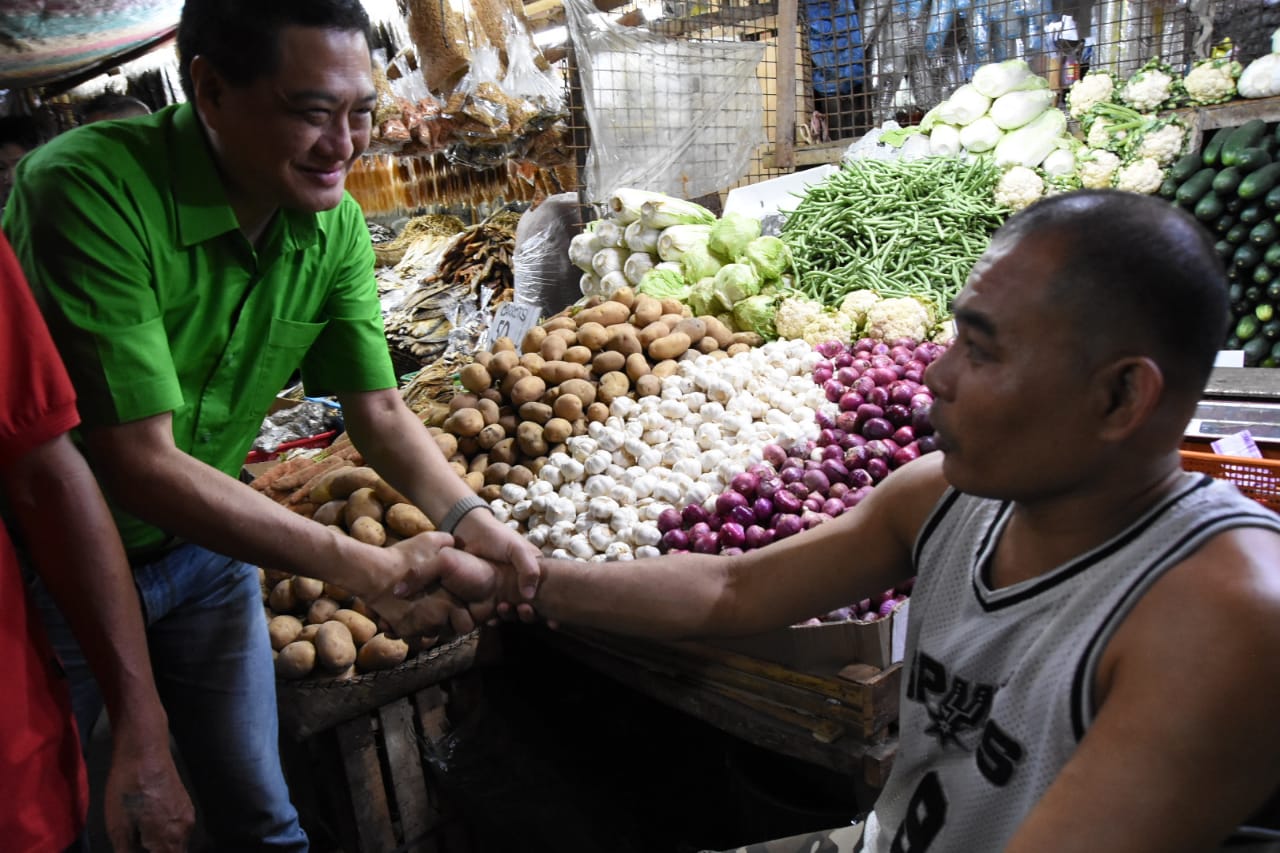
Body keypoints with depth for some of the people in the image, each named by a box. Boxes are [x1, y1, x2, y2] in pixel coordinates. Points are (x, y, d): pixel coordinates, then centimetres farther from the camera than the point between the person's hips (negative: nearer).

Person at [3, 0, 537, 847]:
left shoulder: (334, 223, -11)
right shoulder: (90, 190, -30)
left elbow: (379, 410, -6)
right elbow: (139, 463, -31)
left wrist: (466, 517, -25)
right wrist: (369, 569, -34)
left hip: (205, 546, 5)